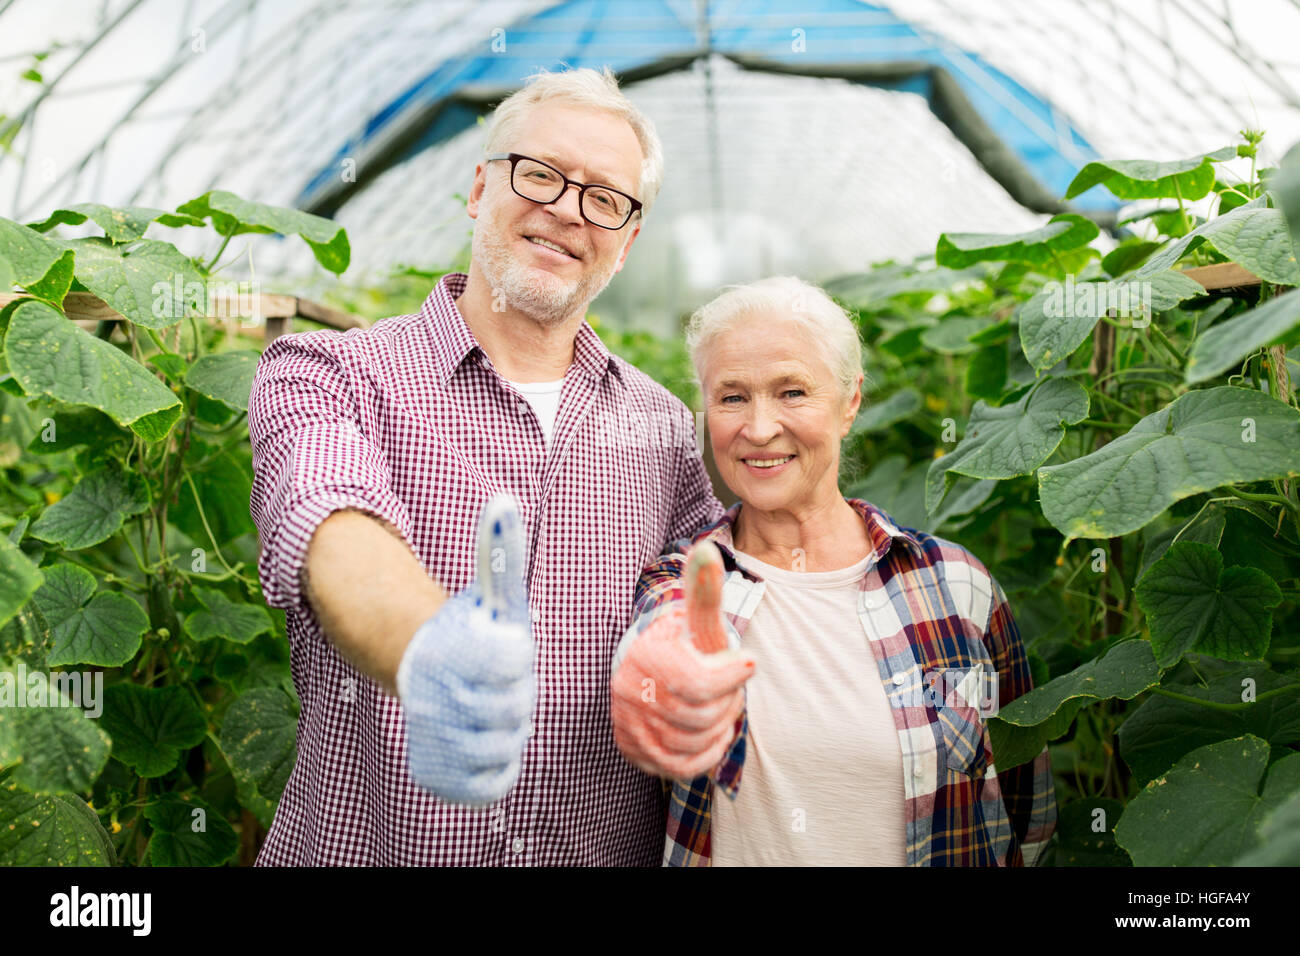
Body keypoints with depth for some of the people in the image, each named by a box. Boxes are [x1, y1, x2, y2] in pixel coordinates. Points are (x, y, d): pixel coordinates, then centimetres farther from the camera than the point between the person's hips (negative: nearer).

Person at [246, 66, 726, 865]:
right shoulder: (325, 374, -8)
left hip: (610, 847, 4)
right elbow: (335, 531, -28)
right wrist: (430, 655, -48)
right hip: (365, 848, -3)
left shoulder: (666, 429, 3)